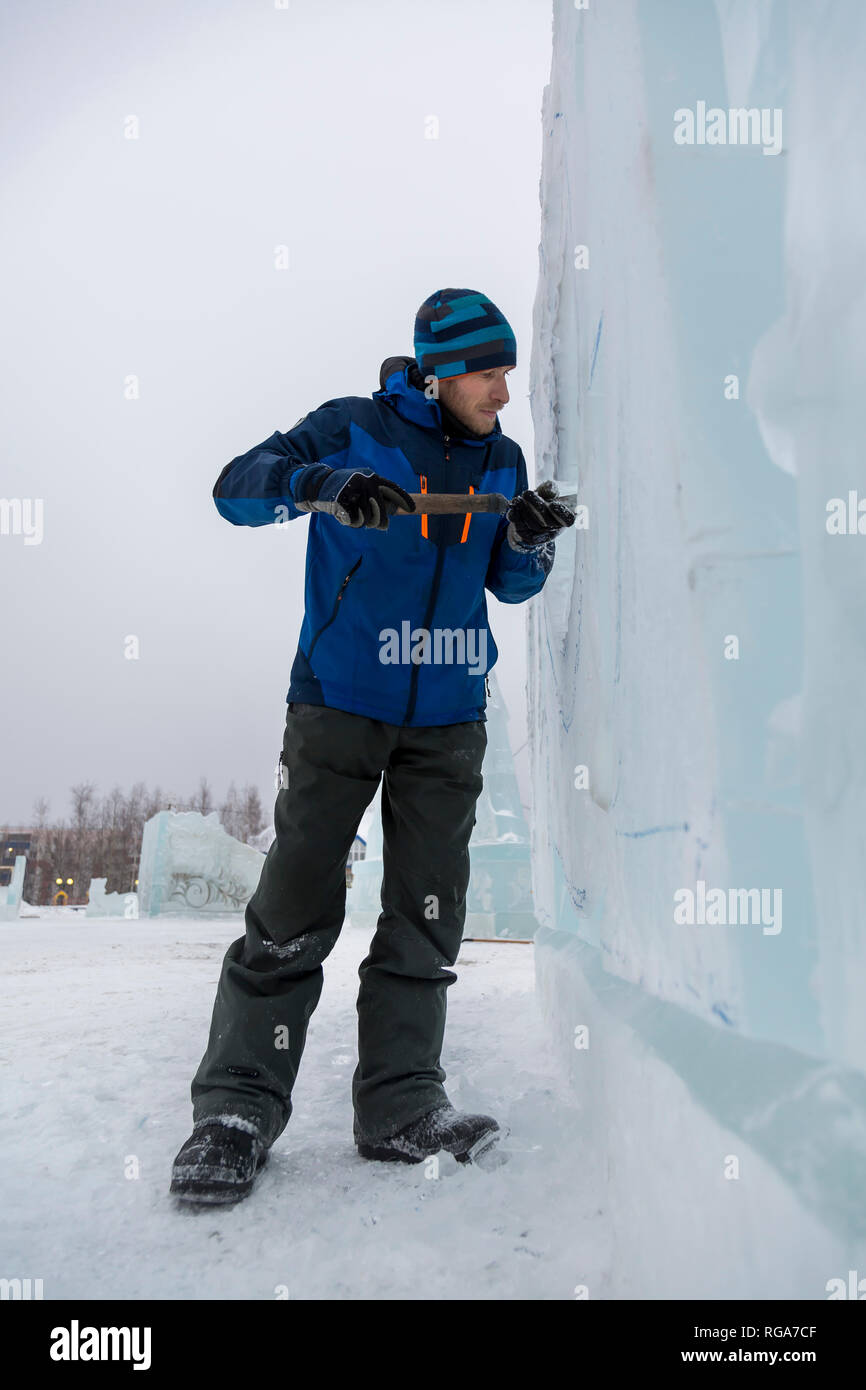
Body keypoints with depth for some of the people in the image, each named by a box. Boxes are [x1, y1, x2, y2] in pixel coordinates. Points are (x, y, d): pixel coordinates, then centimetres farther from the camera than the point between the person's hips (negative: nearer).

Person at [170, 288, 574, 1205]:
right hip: (339, 704, -4)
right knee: (295, 909, -5)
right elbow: (236, 487, -8)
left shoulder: (501, 460, 12)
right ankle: (236, 1110, 7)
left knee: (427, 915, 5)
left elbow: (510, 586, 14)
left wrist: (528, 540, -8)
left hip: (447, 719, 5)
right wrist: (328, 485, -25)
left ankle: (401, 1105, 16)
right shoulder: (354, 429, -1)